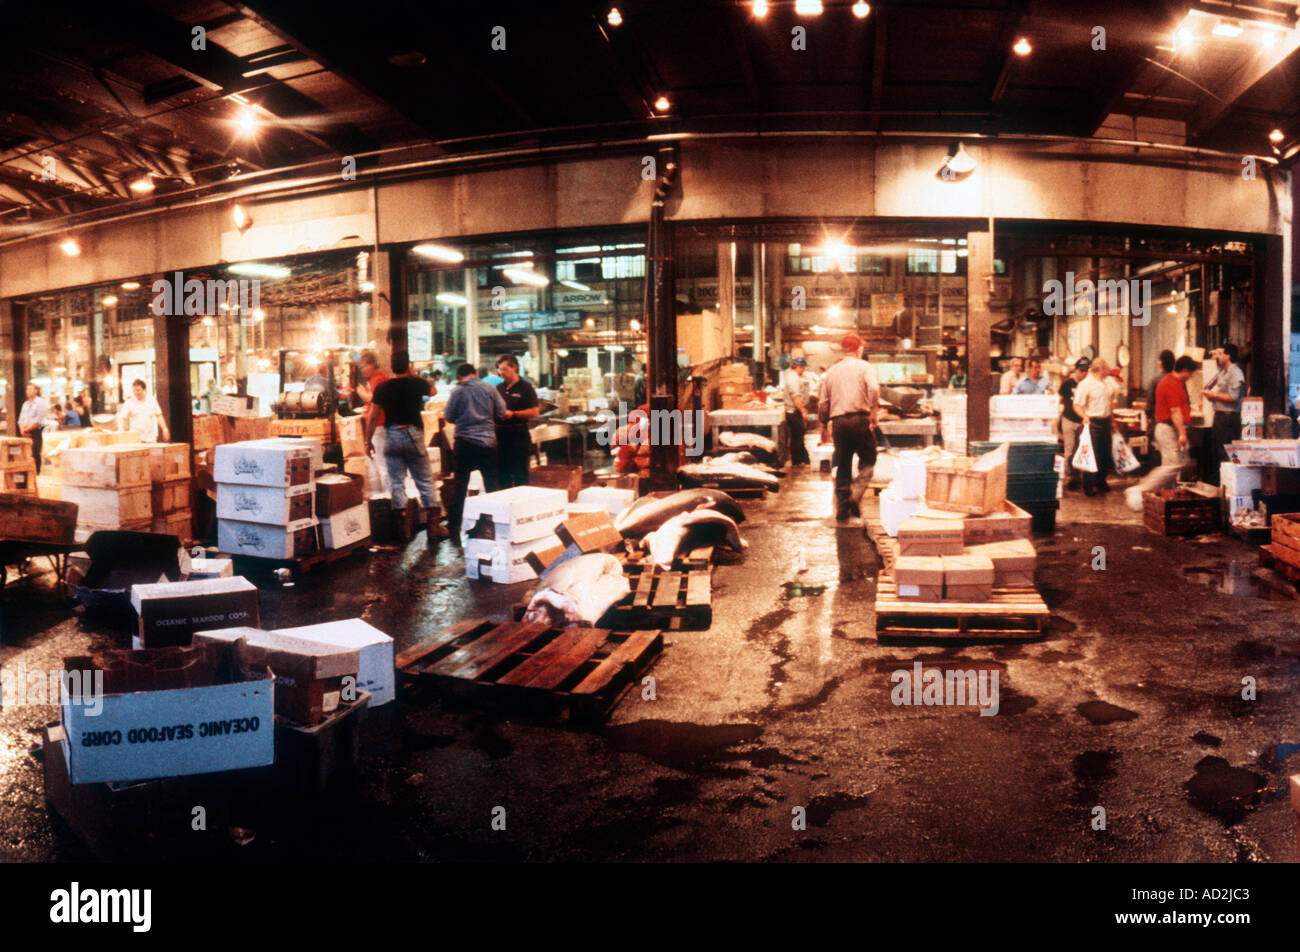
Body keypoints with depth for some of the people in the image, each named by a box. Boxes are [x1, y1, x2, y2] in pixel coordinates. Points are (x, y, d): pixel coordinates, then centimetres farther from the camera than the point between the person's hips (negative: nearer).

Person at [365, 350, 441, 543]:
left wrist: (368, 441, 8)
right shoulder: (416, 384, -3)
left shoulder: (382, 387, -2)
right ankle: (432, 524, 4)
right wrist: (413, 374, 20)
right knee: (425, 480, 6)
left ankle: (403, 527, 4)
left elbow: (372, 417, -1)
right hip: (414, 433, -1)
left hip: (392, 436, 1)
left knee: (396, 482, 6)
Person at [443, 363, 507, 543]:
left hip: (464, 442, -1)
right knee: (492, 485, 10)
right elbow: (501, 413, 3)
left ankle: (454, 527, 7)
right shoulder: (489, 388, 0)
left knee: (459, 485, 6)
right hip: (488, 442, 1)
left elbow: (448, 417, 2)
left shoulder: (457, 391, -4)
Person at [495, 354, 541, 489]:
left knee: (520, 475, -2)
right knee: (502, 474, 11)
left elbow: (534, 412, -10)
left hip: (518, 435, -6)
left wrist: (513, 414, -16)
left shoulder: (525, 388, -3)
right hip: (500, 434, 6)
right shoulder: (499, 388, 14)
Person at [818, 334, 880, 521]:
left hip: (838, 422, 4)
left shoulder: (831, 372, 17)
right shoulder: (864, 367, 4)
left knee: (842, 466, 9)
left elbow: (823, 403, 17)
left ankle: (842, 507, 9)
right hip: (858, 418, -4)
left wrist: (824, 421, 29)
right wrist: (874, 412, -7)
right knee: (868, 458, 8)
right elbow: (873, 389, -15)